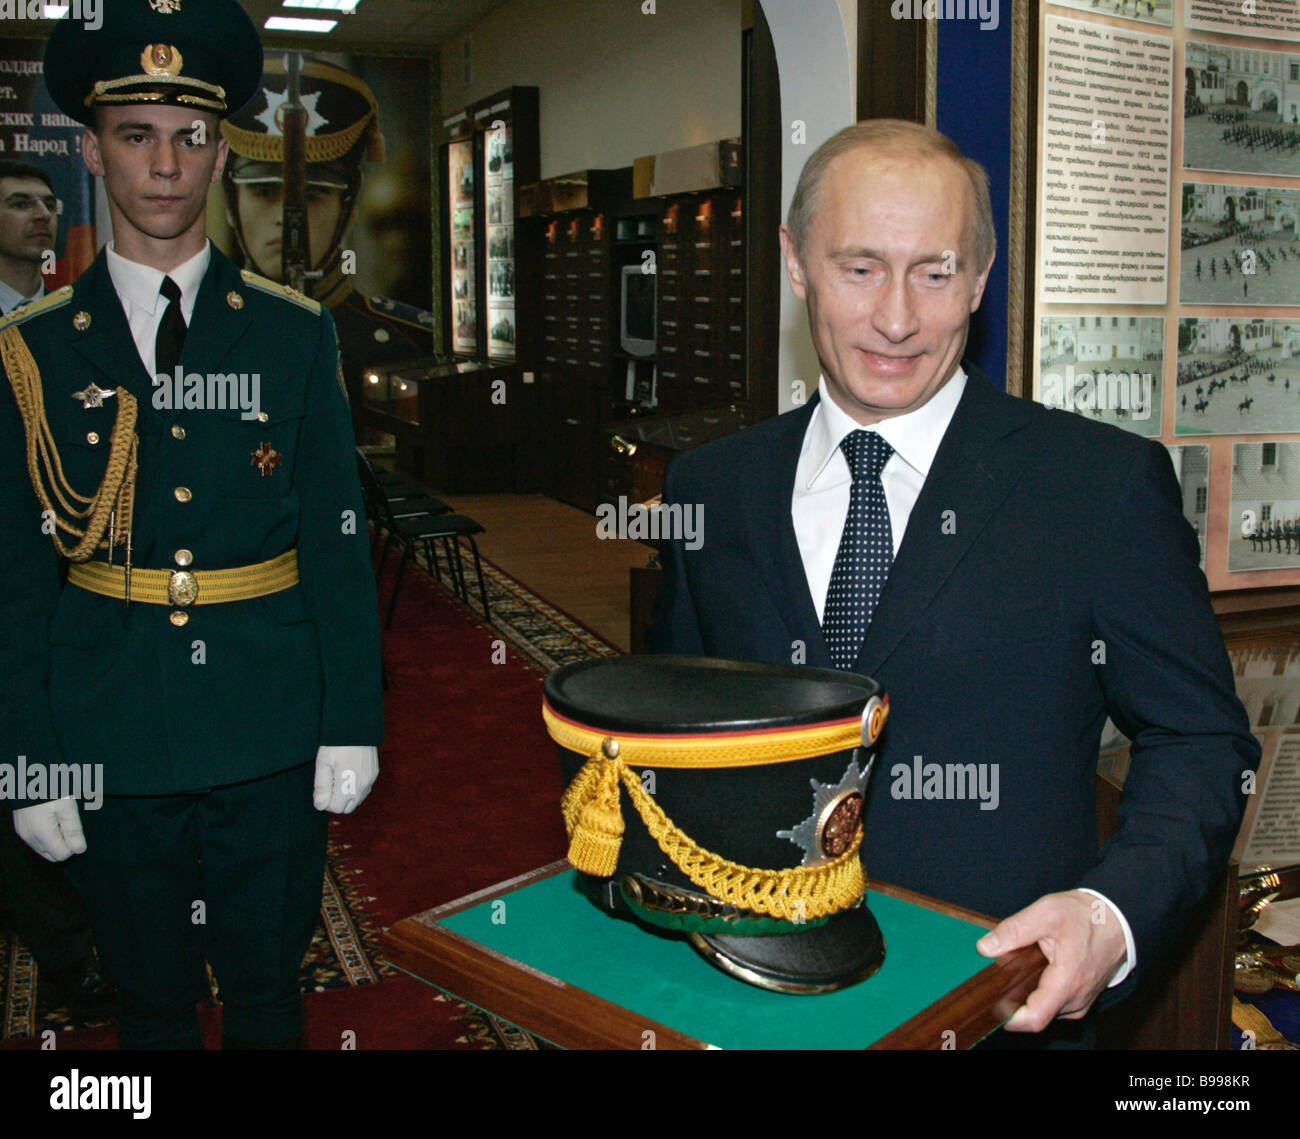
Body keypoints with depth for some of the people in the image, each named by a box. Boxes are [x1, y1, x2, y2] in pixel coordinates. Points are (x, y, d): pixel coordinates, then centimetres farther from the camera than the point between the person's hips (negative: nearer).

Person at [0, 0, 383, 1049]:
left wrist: (352, 724, -3)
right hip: (112, 744, 0)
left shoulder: (295, 334, 0)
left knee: (267, 988, 16)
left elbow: (340, 541, 0)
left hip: (271, 734, 0)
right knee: (151, 998, 18)